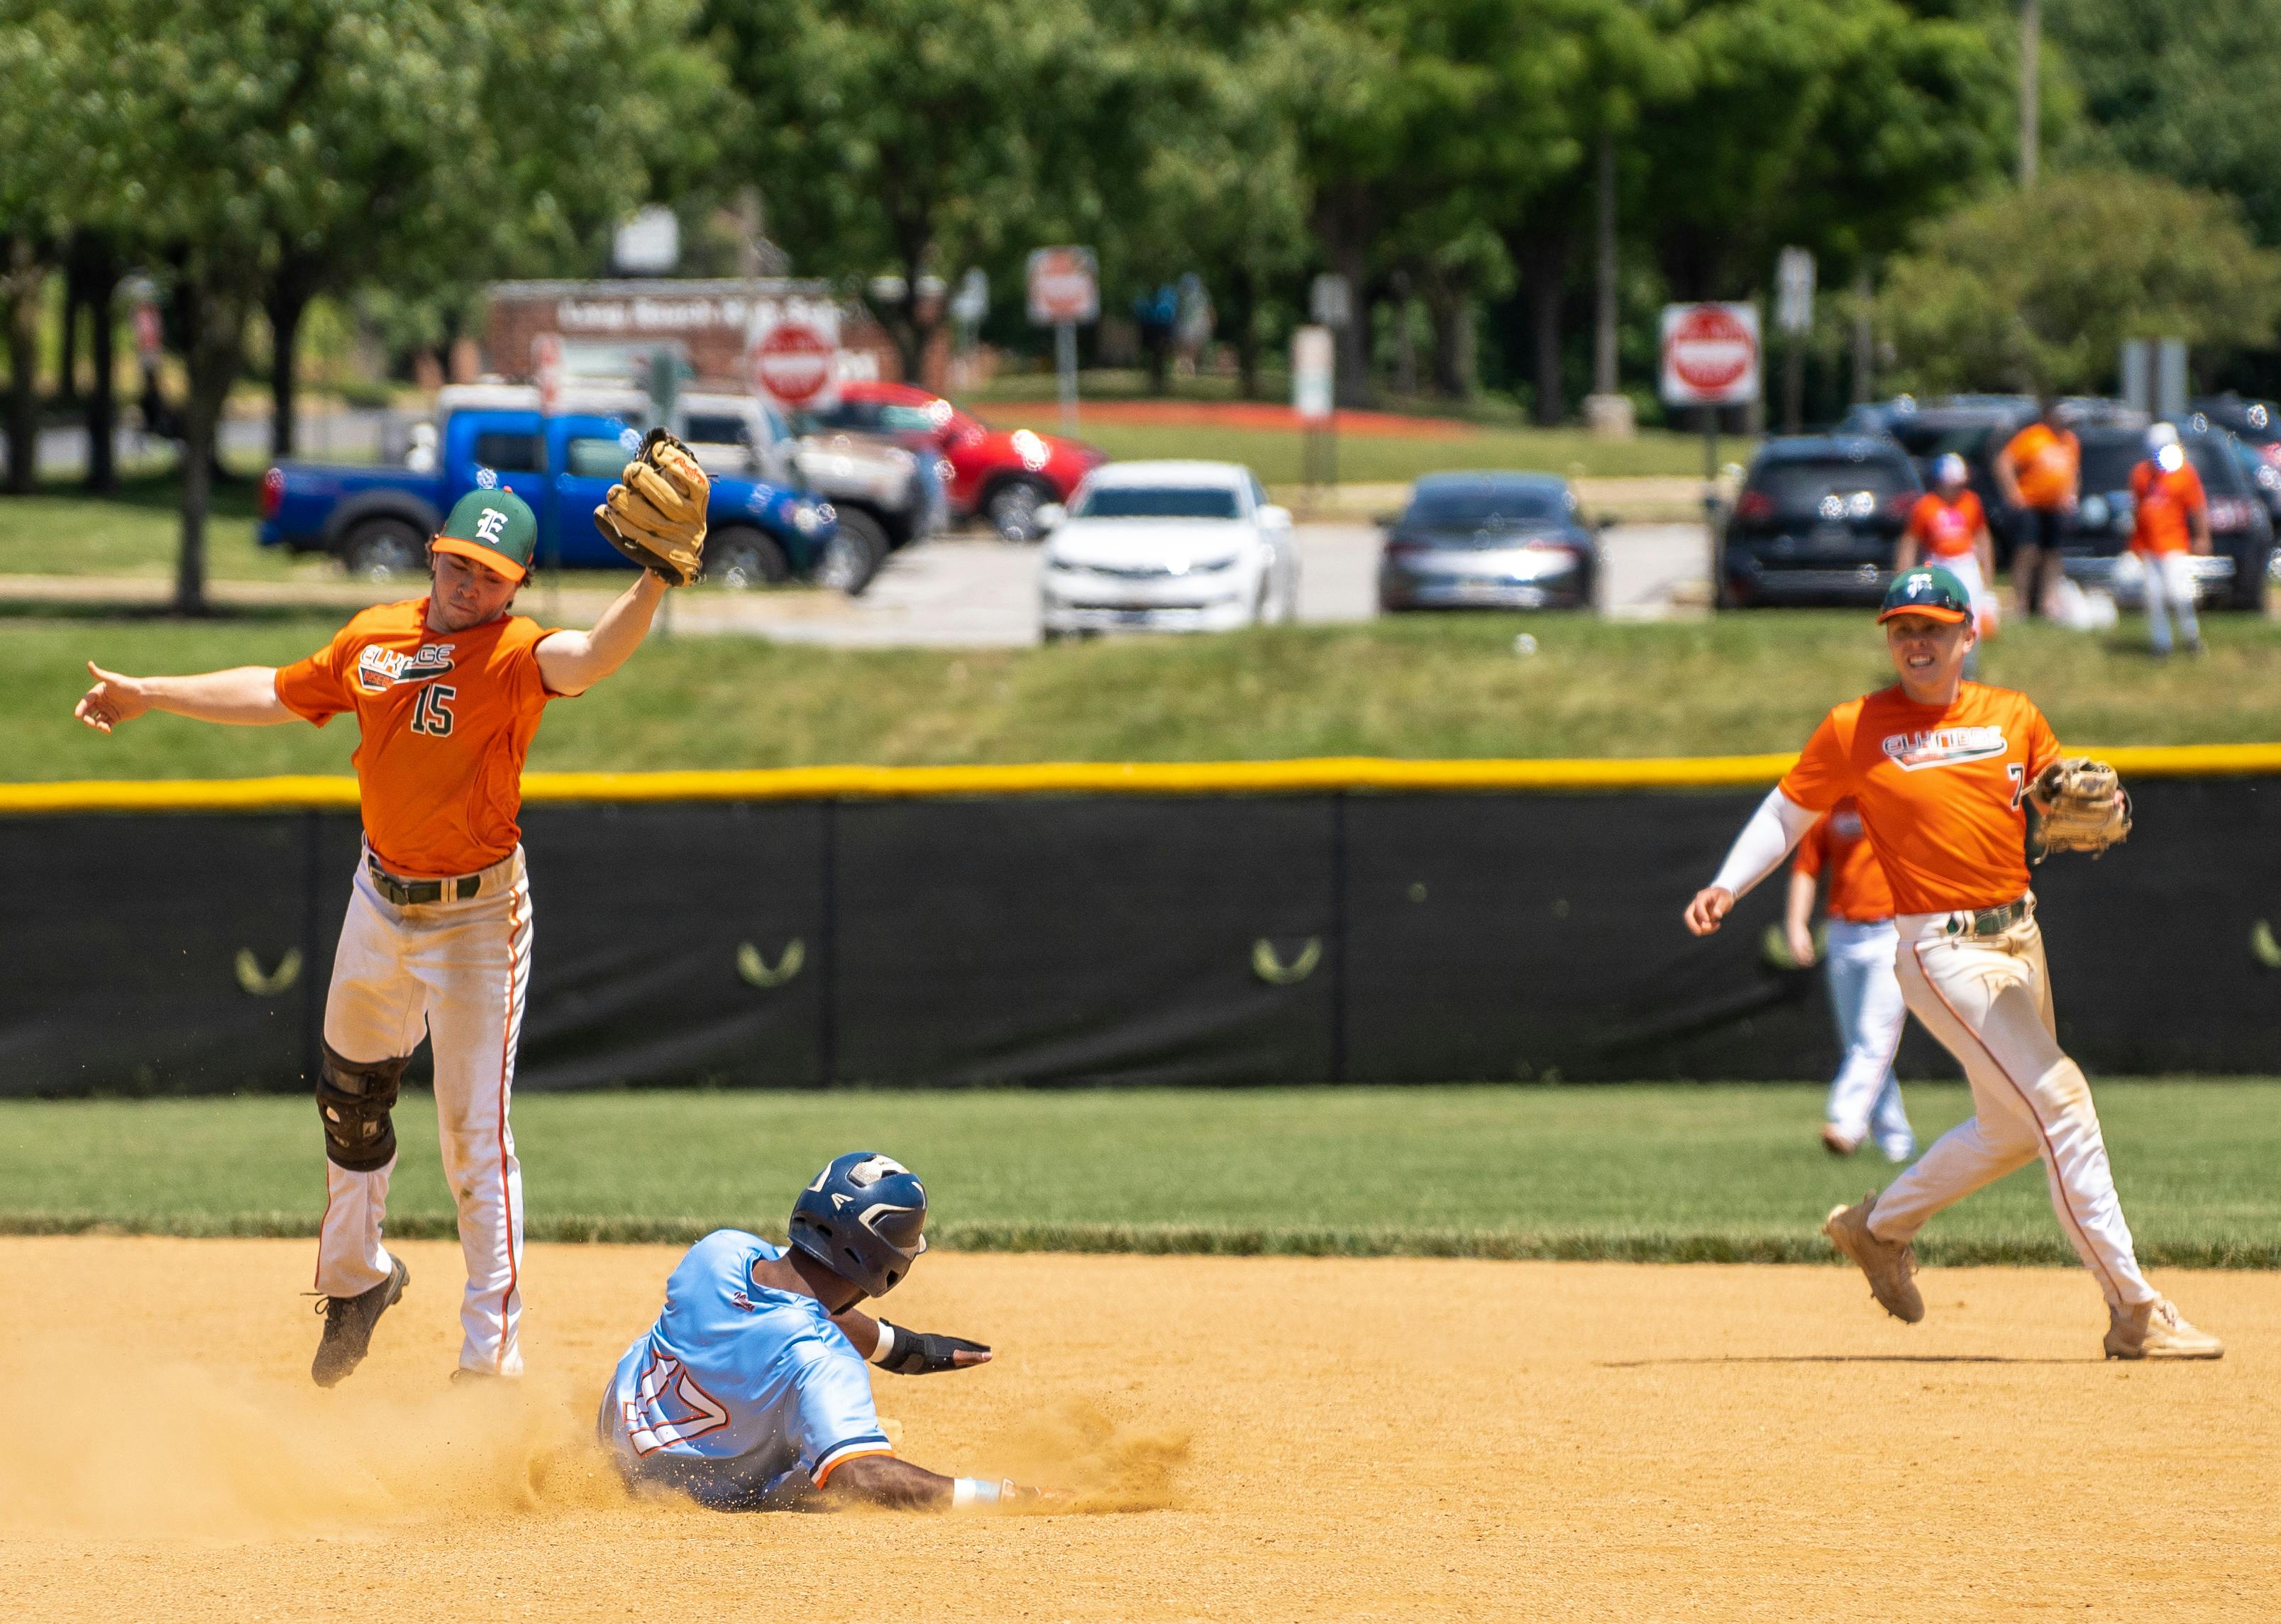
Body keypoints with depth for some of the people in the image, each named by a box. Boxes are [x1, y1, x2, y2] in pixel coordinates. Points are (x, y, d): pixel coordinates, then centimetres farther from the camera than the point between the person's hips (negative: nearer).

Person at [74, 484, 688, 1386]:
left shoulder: (515, 653, -18)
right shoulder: (375, 637, 1)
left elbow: (592, 657, -41)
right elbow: (280, 695, 17)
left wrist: (655, 579, -58)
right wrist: (150, 695, 22)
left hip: (477, 914, -7)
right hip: (381, 897, 7)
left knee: (474, 1134, -8)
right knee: (350, 1098, 22)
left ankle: (491, 1354, -2)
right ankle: (356, 1277, 45)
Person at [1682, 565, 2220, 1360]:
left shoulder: (2014, 718, 8)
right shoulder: (1855, 729, -3)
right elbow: (1785, 812, 3)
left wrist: (2098, 812, -11)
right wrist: (1727, 885, -11)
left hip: (2020, 937, 6)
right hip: (1945, 955, -6)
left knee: (2012, 1127, 17)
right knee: (2059, 1101, -15)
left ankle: (1879, 1227, 39)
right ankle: (2135, 1312, -14)